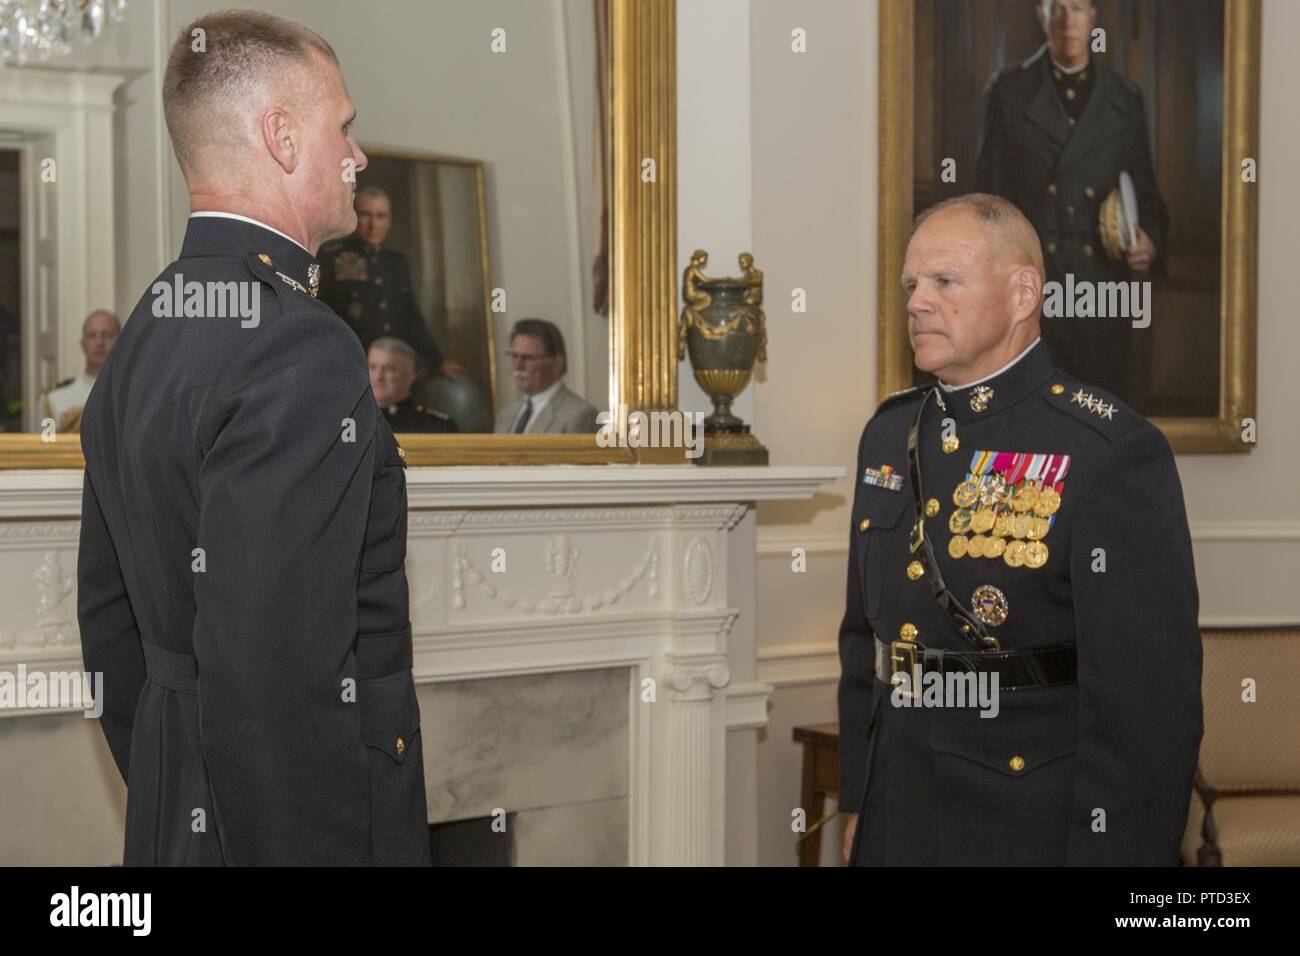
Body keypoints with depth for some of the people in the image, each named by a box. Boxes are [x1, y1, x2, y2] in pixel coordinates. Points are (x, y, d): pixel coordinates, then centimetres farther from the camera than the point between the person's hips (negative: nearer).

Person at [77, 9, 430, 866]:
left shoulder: (145, 330, 7)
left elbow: (109, 614, 13)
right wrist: (323, 850, -21)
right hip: (306, 823, -9)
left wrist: (165, 798, 20)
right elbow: (267, 679, -28)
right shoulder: (301, 353, -22)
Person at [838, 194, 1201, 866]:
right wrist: (857, 803, 12)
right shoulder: (889, 433, 7)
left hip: (1035, 832, -6)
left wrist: (1111, 849, -18)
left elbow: (1147, 694, -17)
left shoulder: (1113, 452, -14)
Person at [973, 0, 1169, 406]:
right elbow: (989, 198, 5)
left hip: (1103, 285, 2)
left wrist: (1151, 240, -6)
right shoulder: (1009, 91, 5)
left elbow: (1146, 192, 16)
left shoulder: (1125, 101, 10)